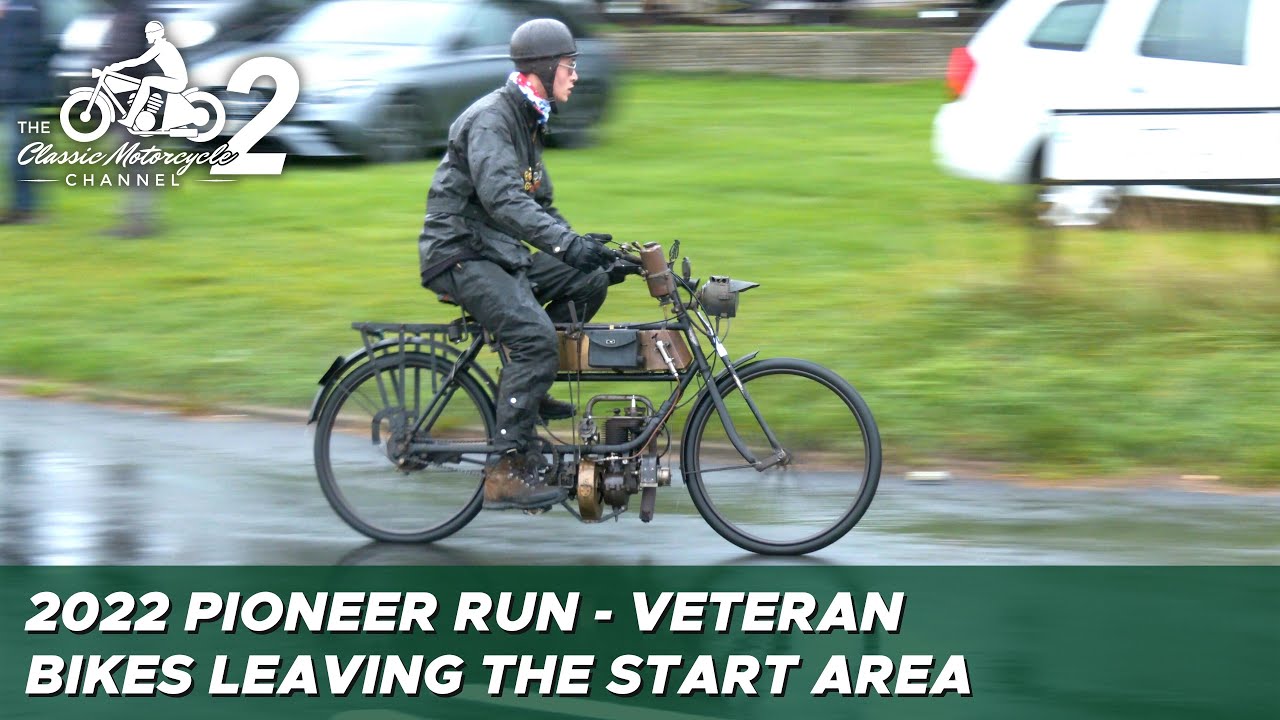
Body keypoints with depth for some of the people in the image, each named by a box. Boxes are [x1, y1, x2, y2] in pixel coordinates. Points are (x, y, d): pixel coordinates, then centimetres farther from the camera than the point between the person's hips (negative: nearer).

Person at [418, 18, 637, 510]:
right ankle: (509, 472, -26)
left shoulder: (526, 122, 16)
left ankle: (525, 388, 7)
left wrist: (592, 251, 7)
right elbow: (501, 199, -31)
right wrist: (568, 243, -39)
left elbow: (539, 208, 20)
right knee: (535, 337, -26)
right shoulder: (490, 119, -16)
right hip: (460, 255, -10)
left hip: (497, 253, 10)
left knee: (590, 281, 2)